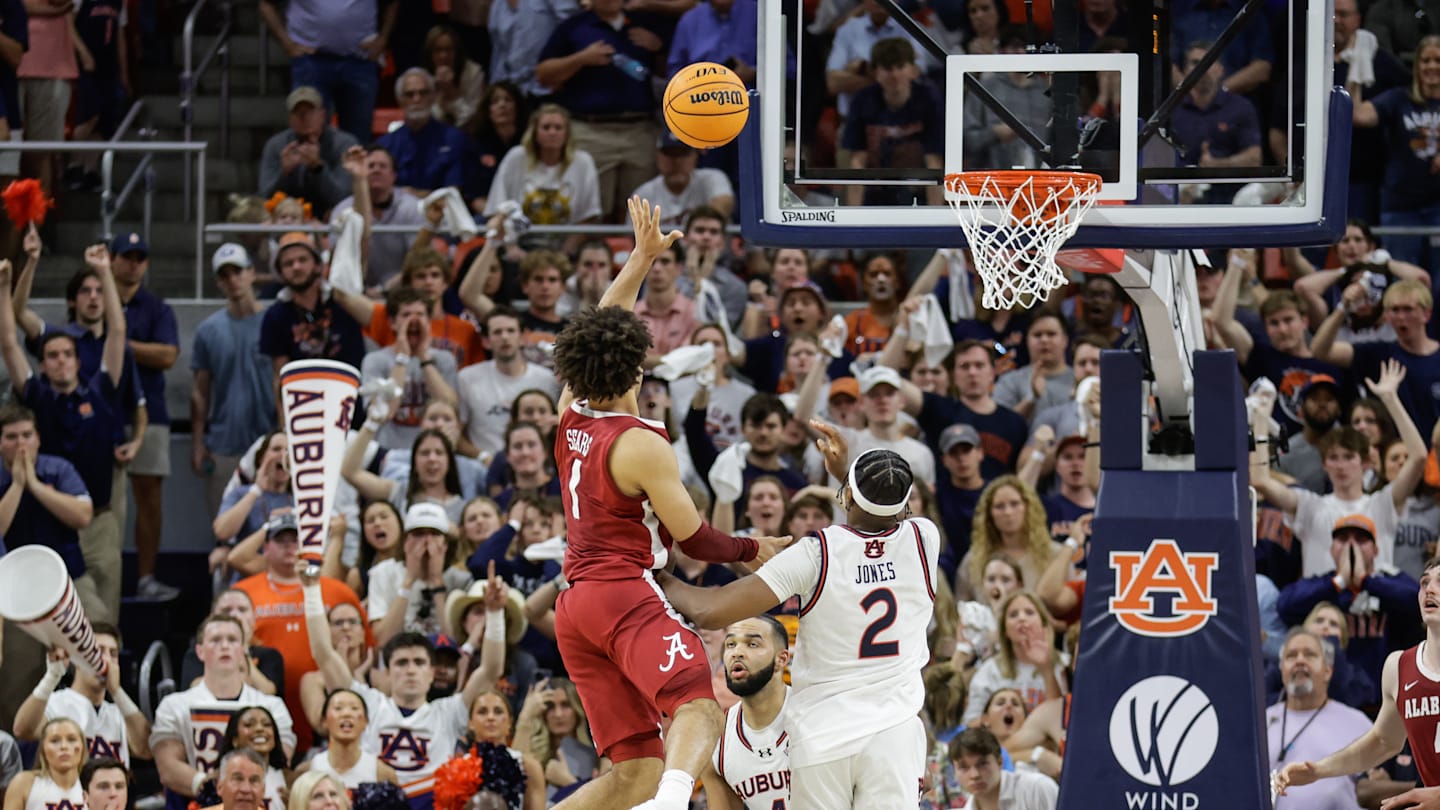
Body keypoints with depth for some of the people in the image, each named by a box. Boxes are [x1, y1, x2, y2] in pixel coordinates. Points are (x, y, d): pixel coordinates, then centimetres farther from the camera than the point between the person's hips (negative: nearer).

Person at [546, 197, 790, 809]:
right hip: (627, 596, -8)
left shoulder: (571, 418, 13)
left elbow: (599, 331, 29)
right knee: (699, 708, -29)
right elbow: (694, 540, -2)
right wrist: (755, 550, 15)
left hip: (576, 603, 8)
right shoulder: (642, 445, -7)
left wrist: (642, 259, 36)